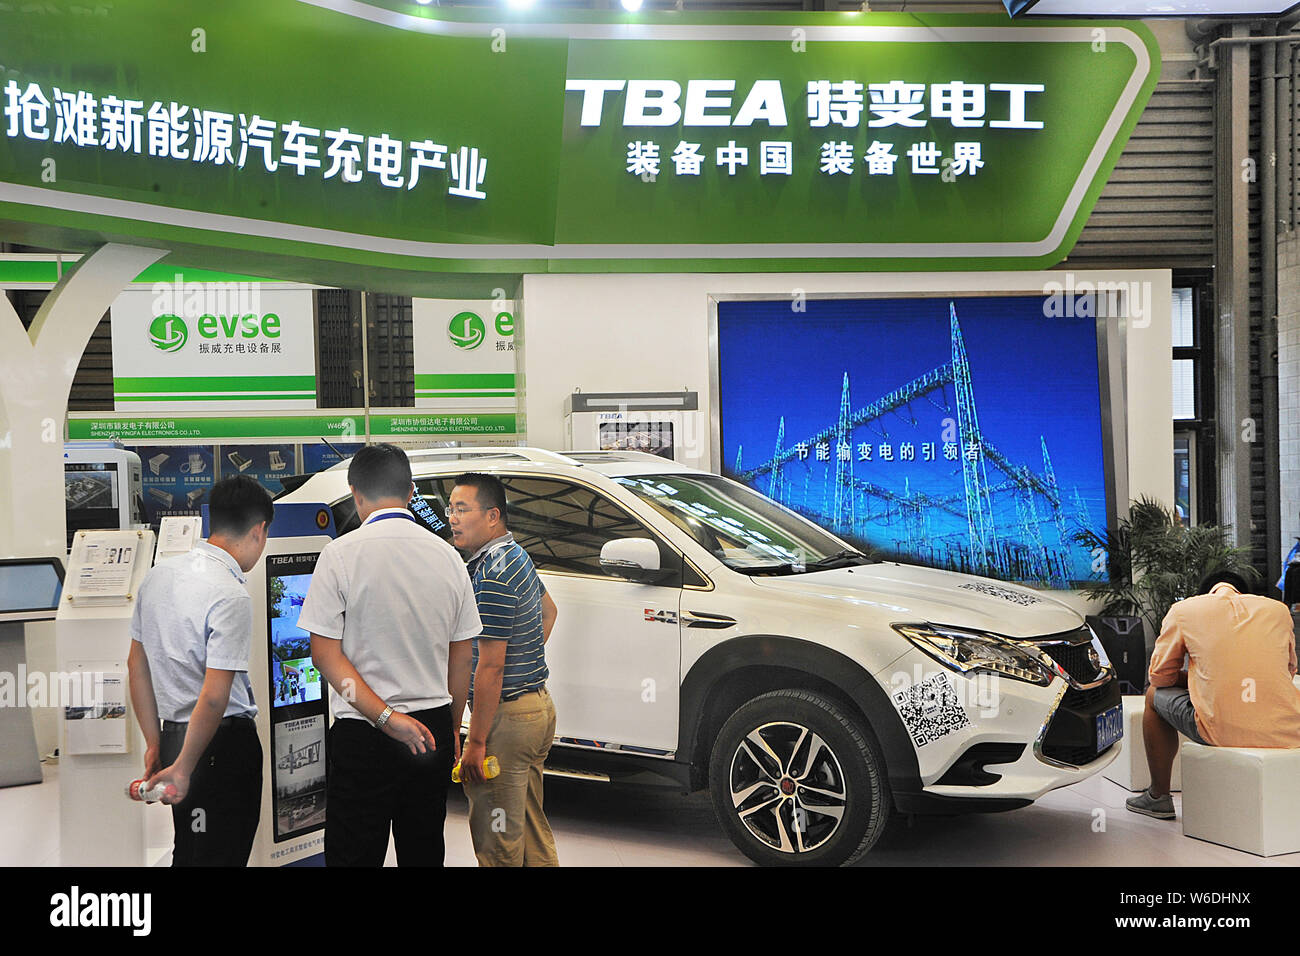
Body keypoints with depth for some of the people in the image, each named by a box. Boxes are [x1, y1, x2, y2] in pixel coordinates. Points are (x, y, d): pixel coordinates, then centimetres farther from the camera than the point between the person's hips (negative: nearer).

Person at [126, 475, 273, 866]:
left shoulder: (158, 575, 5)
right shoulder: (231, 596, -20)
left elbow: (136, 664, 14)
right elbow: (214, 697, -24)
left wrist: (154, 744, 19)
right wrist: (183, 769, -14)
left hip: (173, 732, 8)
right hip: (224, 743, -8)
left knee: (187, 853, 19)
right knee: (221, 856, 3)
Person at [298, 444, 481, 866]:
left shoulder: (341, 553, -8)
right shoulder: (447, 554, 4)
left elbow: (324, 653, -13)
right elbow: (461, 659, 10)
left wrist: (385, 717, -15)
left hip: (363, 735, -4)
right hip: (434, 729, 4)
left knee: (354, 854, 3)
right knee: (424, 853, 15)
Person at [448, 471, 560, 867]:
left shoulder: (492, 575, -19)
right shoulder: (518, 556, 12)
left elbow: (490, 667, -21)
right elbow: (549, 611, 31)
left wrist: (476, 742, -19)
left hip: (506, 715, -10)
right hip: (539, 705, 10)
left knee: (495, 835, -3)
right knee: (532, 826, 17)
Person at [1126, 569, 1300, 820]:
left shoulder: (1184, 610, 7)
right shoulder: (1277, 609, 15)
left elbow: (1160, 676, 13)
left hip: (1223, 733, -3)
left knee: (1155, 695, 26)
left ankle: (1158, 796, 33)